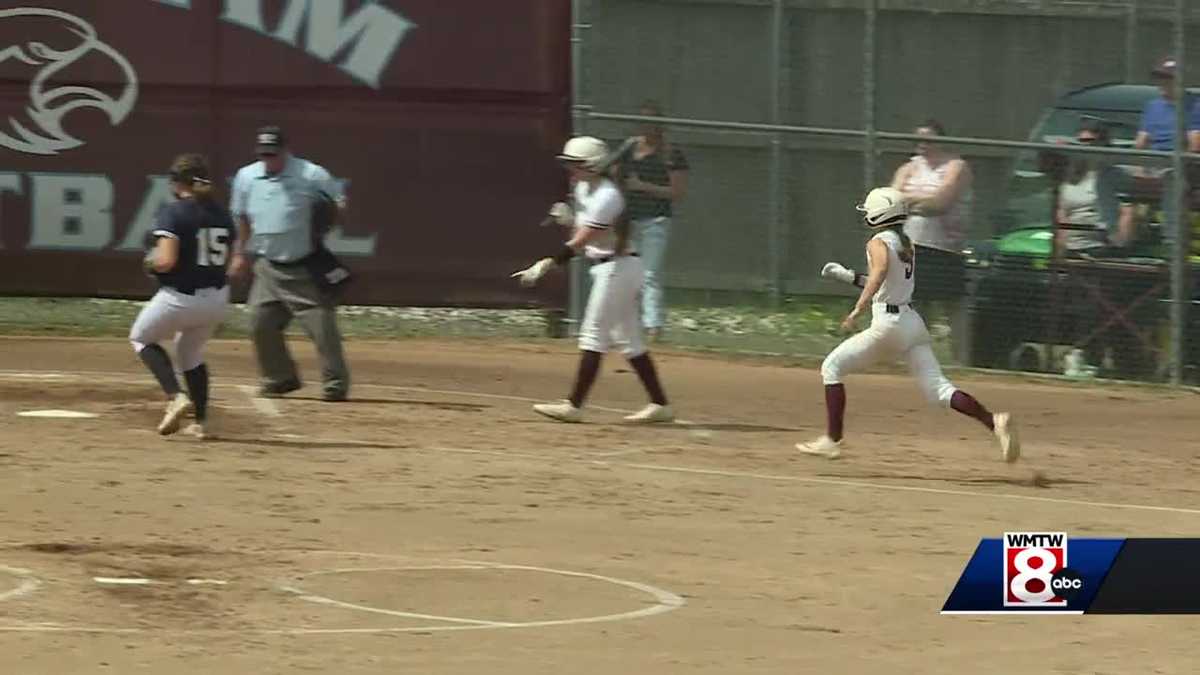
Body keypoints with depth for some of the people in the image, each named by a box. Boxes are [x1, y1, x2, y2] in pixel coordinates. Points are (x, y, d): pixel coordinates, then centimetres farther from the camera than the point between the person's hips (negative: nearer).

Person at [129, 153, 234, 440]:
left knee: (141, 338, 20)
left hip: (180, 297, -6)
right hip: (217, 299, 6)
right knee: (191, 353, 29)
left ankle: (175, 397, 0)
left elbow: (166, 261, -22)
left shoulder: (173, 213, -14)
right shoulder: (222, 214, 4)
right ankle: (202, 422, 24)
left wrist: (151, 261, -1)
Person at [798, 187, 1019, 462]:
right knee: (939, 390, 0)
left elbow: (881, 269, -29)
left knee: (832, 367, 9)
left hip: (888, 324, -7)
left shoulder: (878, 243, -7)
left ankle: (832, 440, 4)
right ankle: (995, 422, -21)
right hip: (914, 322, 7)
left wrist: (858, 309, -36)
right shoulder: (908, 244, 18)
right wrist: (848, 276, 31)